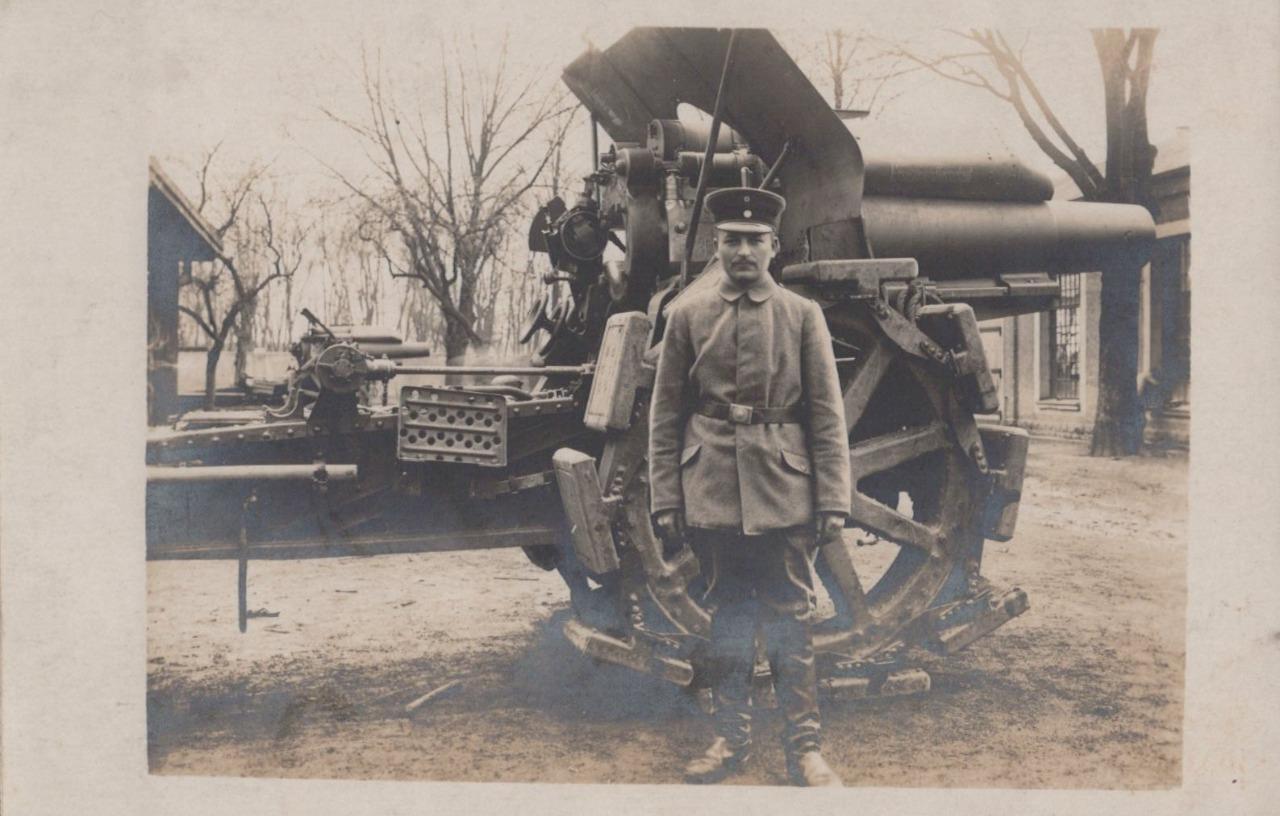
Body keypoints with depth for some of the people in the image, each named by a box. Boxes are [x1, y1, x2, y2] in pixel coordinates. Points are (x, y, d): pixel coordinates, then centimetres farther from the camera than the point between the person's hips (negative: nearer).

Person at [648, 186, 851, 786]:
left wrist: (833, 501, -4)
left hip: (783, 490, -1)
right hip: (712, 491, 1)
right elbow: (665, 416, 5)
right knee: (726, 615, 11)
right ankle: (731, 738, 23)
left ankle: (804, 747, 14)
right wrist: (665, 500, 0)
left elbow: (827, 417, 1)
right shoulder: (687, 315, 5)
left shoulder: (803, 315, 3)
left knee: (791, 619, 4)